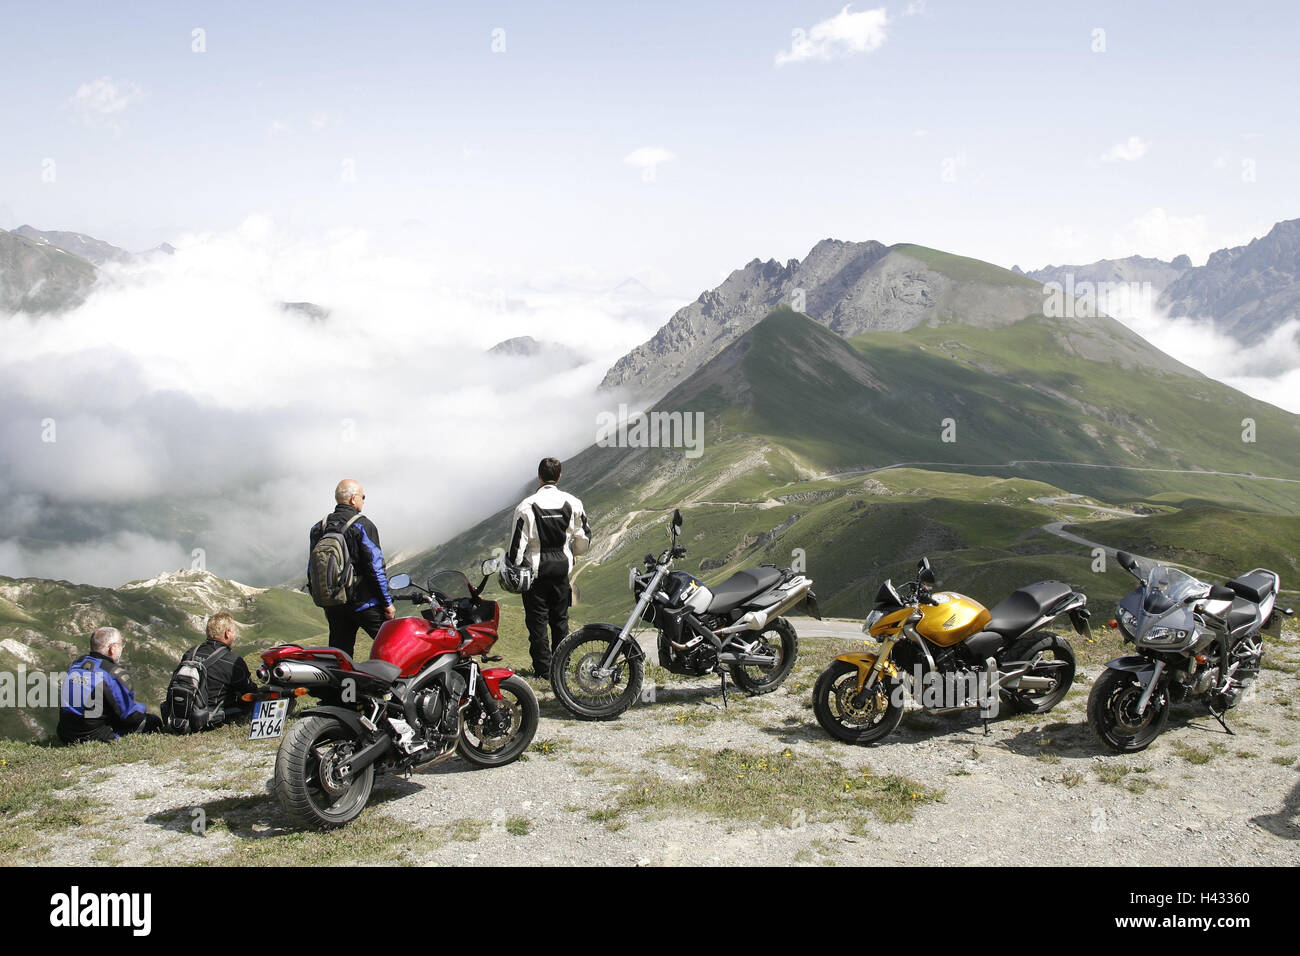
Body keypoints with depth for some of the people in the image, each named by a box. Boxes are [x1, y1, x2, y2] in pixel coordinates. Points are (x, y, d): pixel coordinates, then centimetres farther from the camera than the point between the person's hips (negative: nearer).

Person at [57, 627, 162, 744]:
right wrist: (141, 708, 9)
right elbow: (132, 716, -14)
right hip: (96, 738, -8)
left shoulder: (76, 664, 5)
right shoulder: (115, 674, -19)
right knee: (153, 720, 2)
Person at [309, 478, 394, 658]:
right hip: (364, 603, -6)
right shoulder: (362, 525, -10)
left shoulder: (318, 528, 10)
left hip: (334, 606, 6)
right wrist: (388, 602, -7)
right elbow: (375, 567, -14)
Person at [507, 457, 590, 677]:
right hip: (562, 567, 3)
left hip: (536, 568, -3)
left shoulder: (527, 505, -12)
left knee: (537, 620, 4)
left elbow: (518, 542, -11)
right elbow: (584, 538, 7)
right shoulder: (572, 503, -1)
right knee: (560, 619, 15)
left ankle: (543, 669, 5)